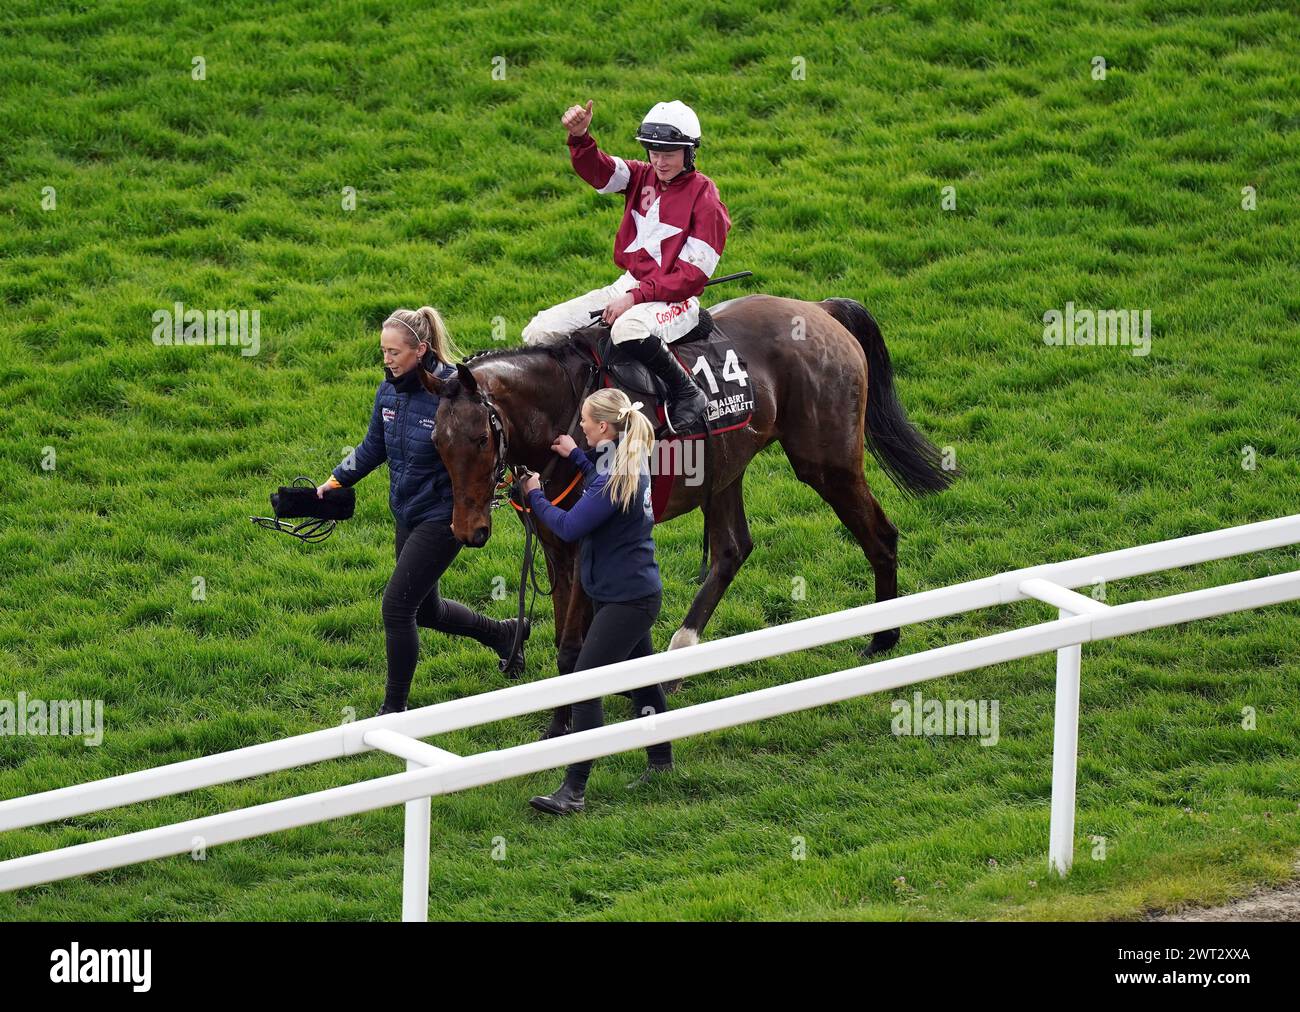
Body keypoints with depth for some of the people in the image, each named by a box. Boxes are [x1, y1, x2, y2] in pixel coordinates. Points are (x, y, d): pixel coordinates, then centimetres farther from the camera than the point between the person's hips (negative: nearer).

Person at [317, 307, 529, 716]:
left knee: (397, 605, -11)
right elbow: (373, 448, 12)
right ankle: (501, 633, 45)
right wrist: (334, 483, 5)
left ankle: (394, 708, 1)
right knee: (426, 610, 20)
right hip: (408, 514, 8)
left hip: (442, 517, -8)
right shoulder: (390, 390, -1)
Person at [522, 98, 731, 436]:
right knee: (540, 331, -4)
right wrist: (578, 138, -29)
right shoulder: (643, 177, 8)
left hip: (675, 299, -7)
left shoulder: (704, 197, -10)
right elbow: (598, 170, -7)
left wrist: (636, 297, -21)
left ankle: (688, 395, -24)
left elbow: (694, 274, -15)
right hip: (630, 286, 7)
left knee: (628, 330, -42)